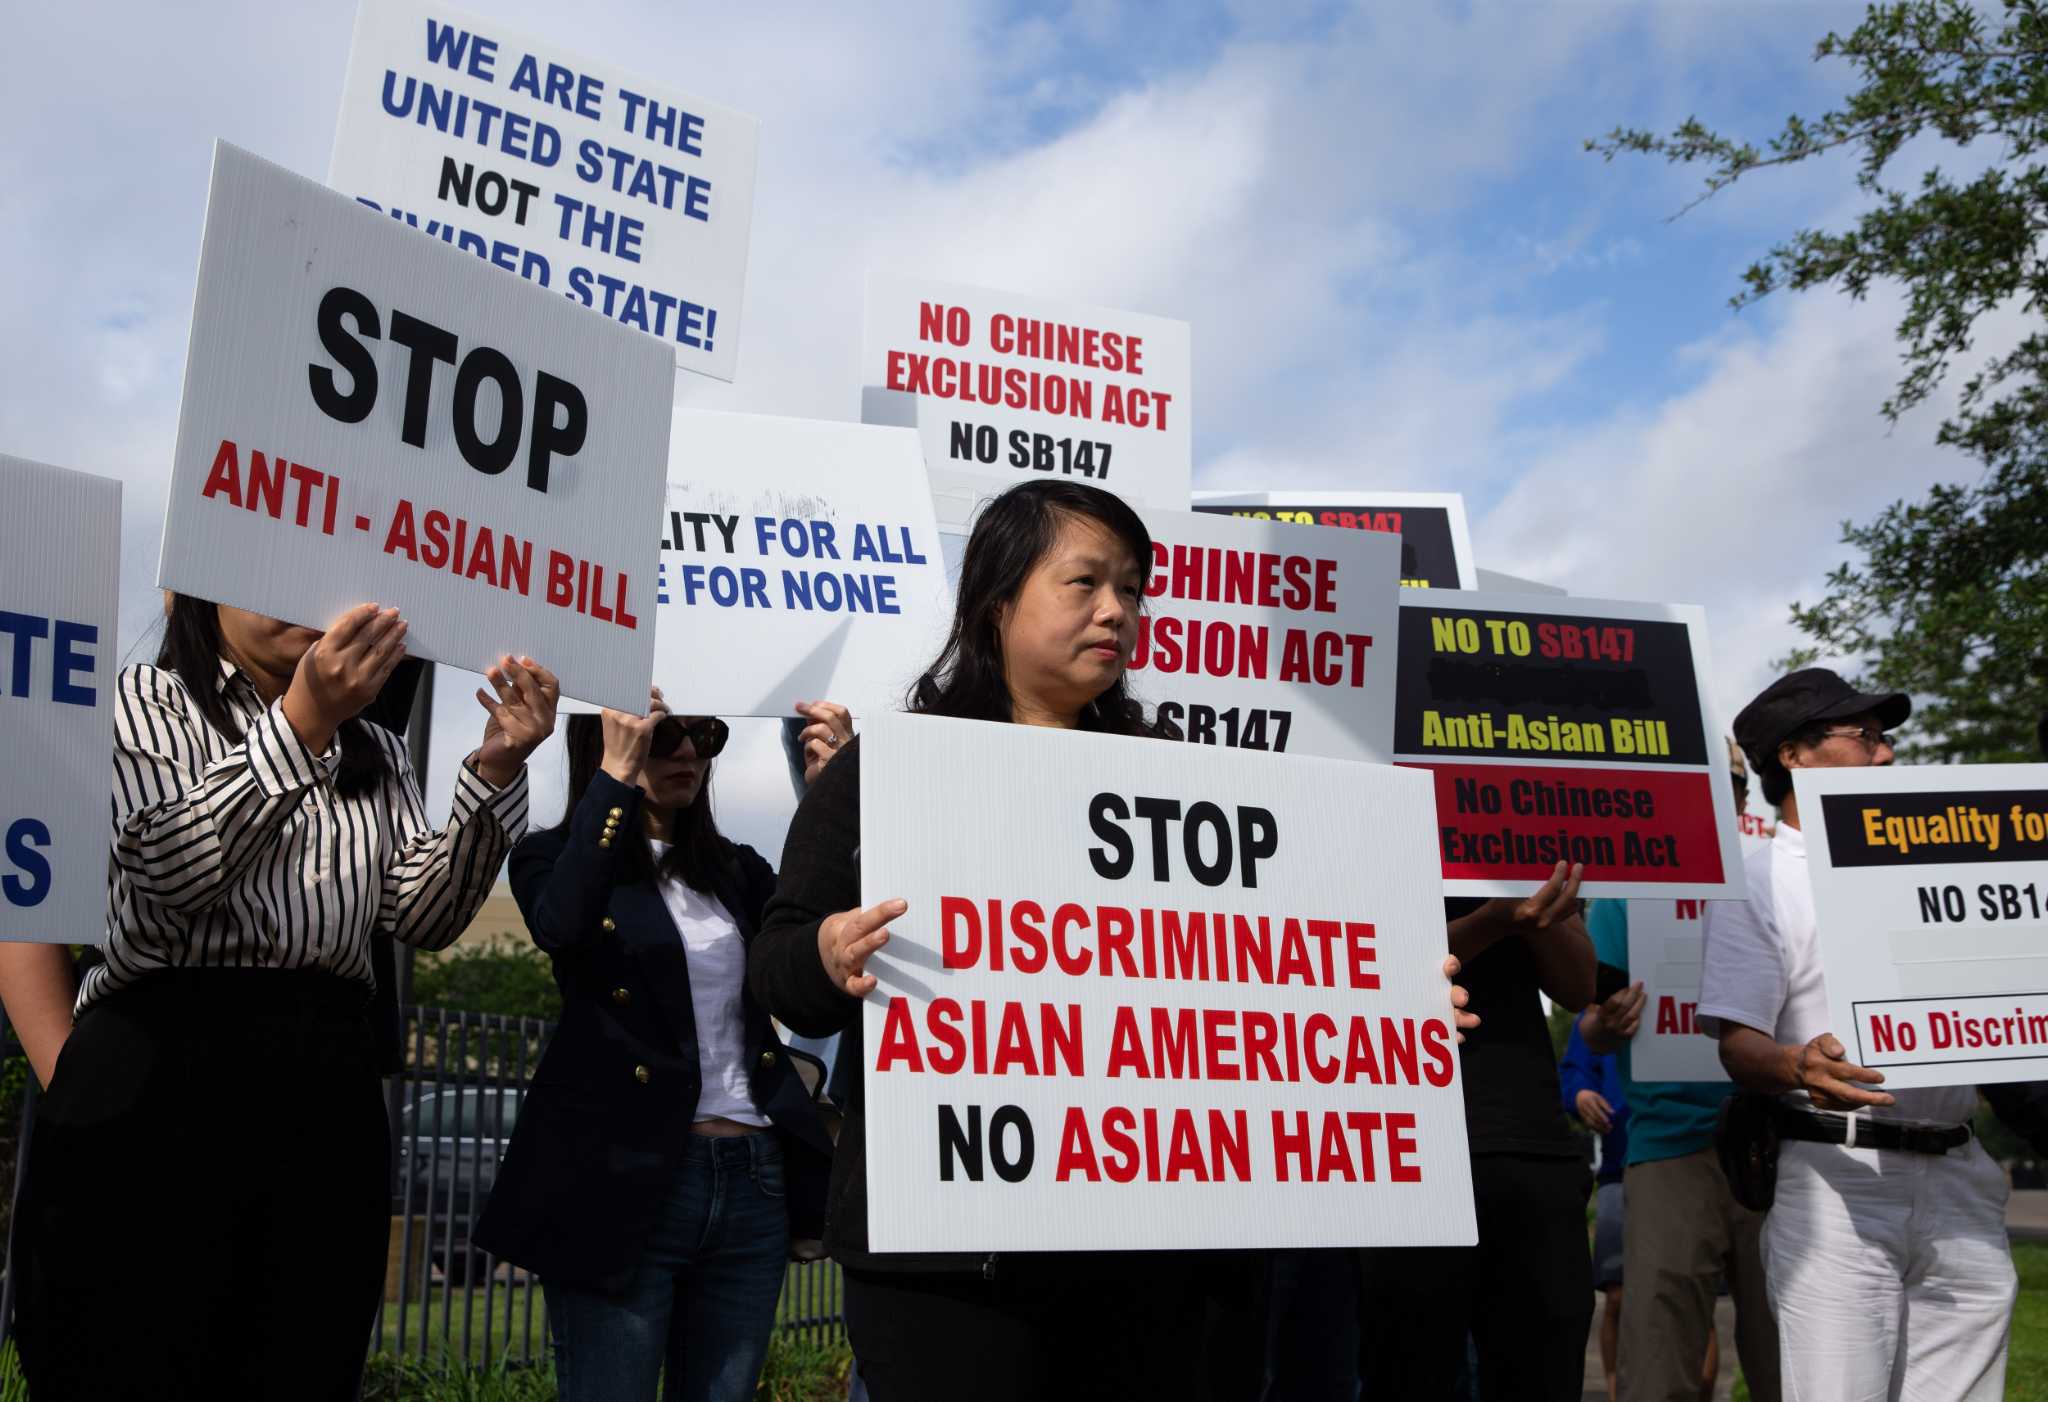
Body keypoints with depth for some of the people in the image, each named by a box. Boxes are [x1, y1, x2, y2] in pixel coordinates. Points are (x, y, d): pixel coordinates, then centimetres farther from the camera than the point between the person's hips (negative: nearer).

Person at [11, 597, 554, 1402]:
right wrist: (303, 721, -20)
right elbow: (172, 864, -11)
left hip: (328, 1086, 5)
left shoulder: (375, 753, 20)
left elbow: (424, 916, 6)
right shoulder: (145, 700, 6)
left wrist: (495, 769, -6)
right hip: (161, 1069, -4)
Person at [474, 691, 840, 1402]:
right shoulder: (559, 857, 3)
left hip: (754, 1180, 5)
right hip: (628, 1182, -5)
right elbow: (562, 926, -20)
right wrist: (617, 775, -18)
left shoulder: (736, 870, 17)